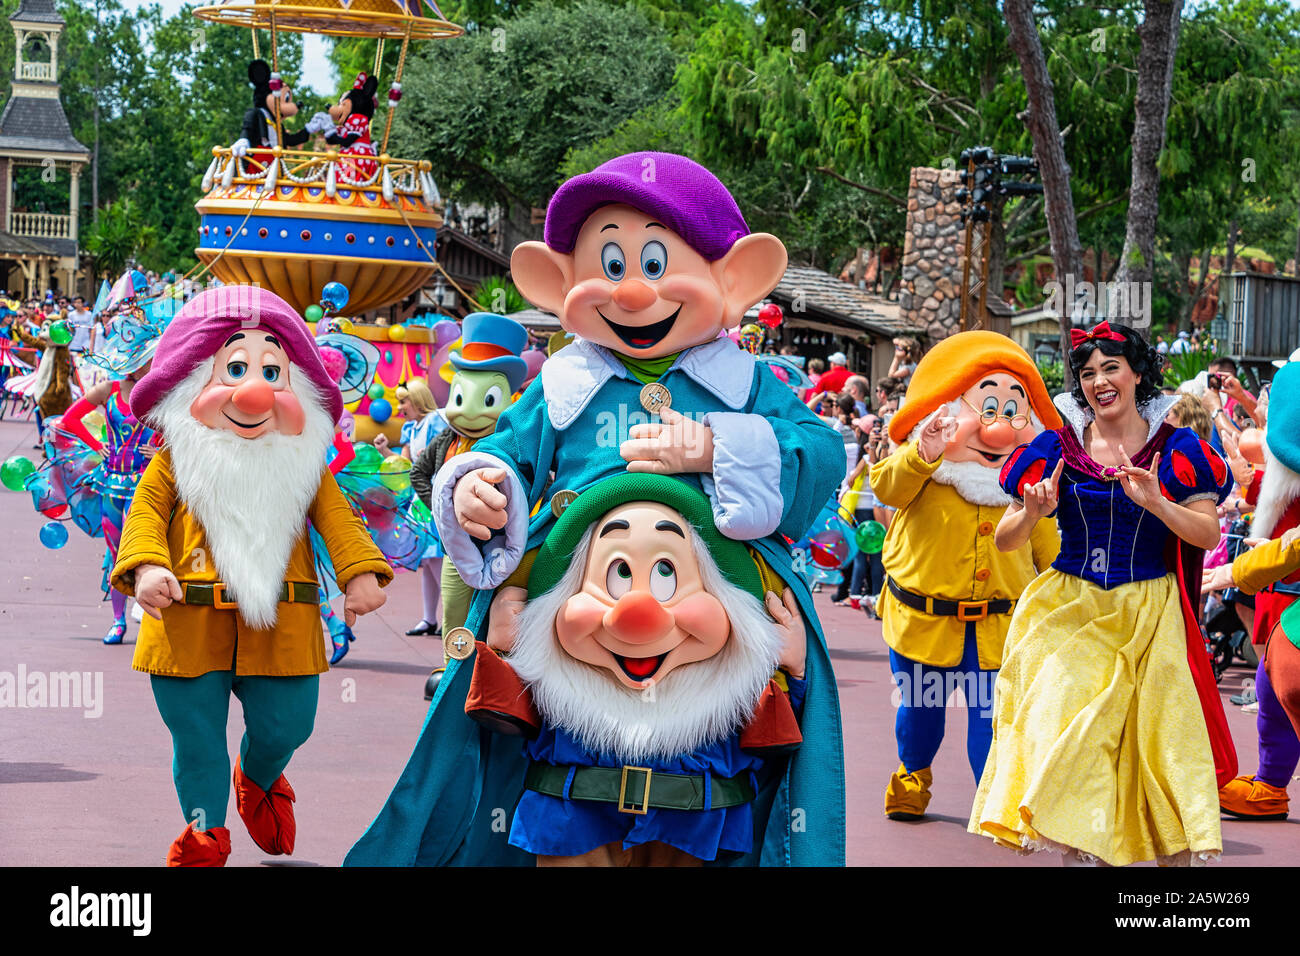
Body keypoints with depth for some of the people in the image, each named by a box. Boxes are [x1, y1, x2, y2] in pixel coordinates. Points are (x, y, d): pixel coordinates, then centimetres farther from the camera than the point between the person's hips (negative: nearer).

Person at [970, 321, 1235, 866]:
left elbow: (1209, 534, -6)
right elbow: (1004, 540, 4)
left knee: (1159, 739, -5)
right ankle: (1076, 849, -1)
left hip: (1148, 615, -1)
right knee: (1067, 734, -8)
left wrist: (1154, 502, -23)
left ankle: (1177, 855, 2)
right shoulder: (1058, 447, 4)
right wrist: (1032, 514, -18)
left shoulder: (1175, 448, 2)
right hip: (1070, 613, 1)